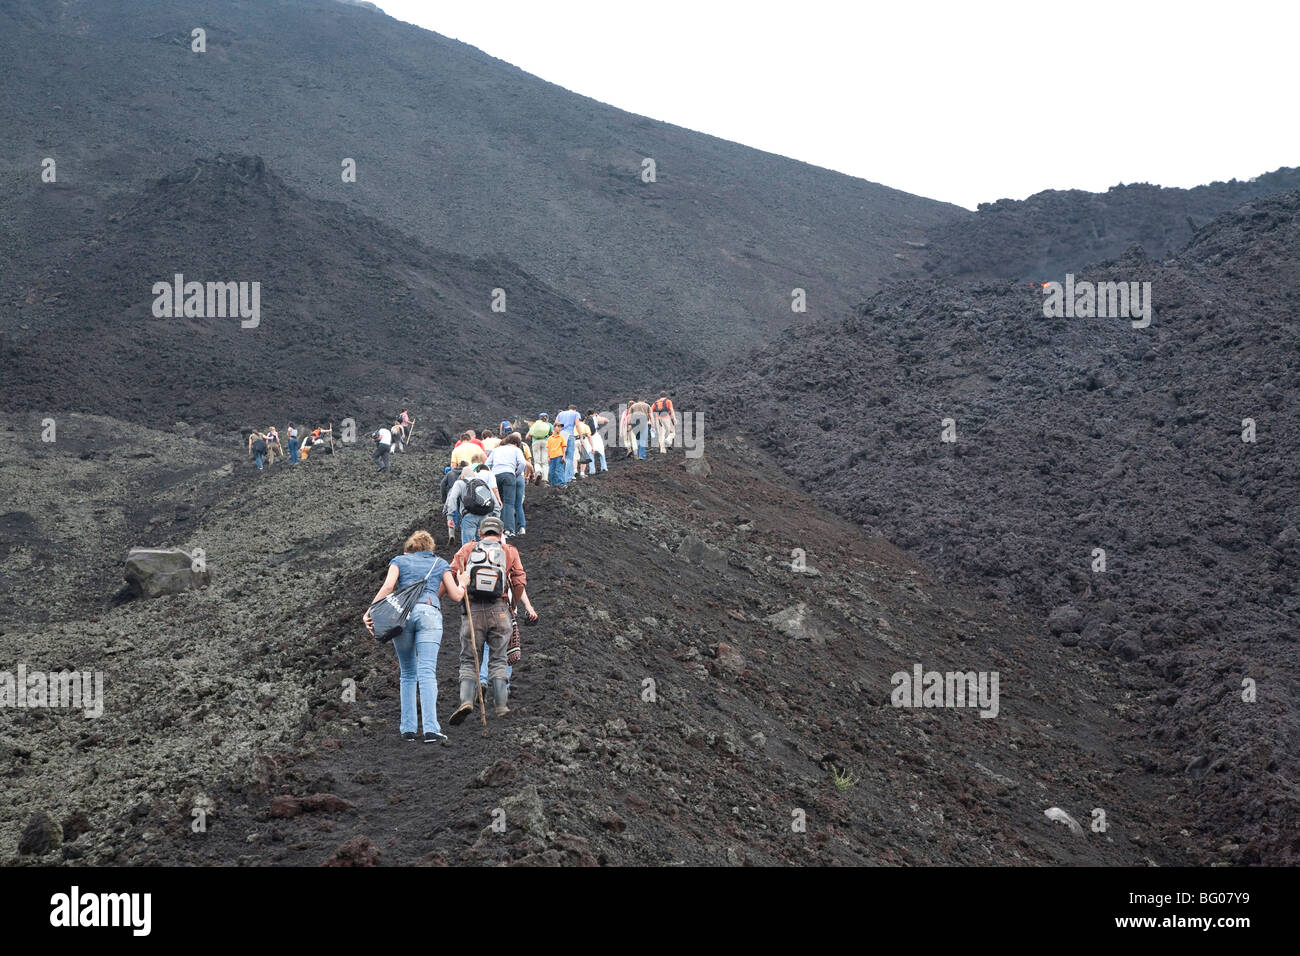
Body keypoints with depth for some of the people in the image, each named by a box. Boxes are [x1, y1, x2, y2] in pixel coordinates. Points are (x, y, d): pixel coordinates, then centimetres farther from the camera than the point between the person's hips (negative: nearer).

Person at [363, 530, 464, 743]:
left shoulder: (400, 560, 22)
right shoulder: (440, 563, 23)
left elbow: (388, 586, 3)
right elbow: (456, 596, 17)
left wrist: (370, 611, 2)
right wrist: (463, 586, 38)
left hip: (402, 613, 1)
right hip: (429, 613, -1)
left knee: (408, 673, 14)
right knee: (427, 673, -10)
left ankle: (408, 727, 6)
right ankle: (430, 729, -24)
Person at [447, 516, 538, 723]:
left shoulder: (467, 549, 13)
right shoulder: (509, 552, 14)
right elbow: (519, 583, 6)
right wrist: (528, 608, 6)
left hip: (472, 611, 0)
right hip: (499, 611, 0)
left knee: (468, 660, 4)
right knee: (498, 659, 8)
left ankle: (466, 701, -17)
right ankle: (501, 704, -1)